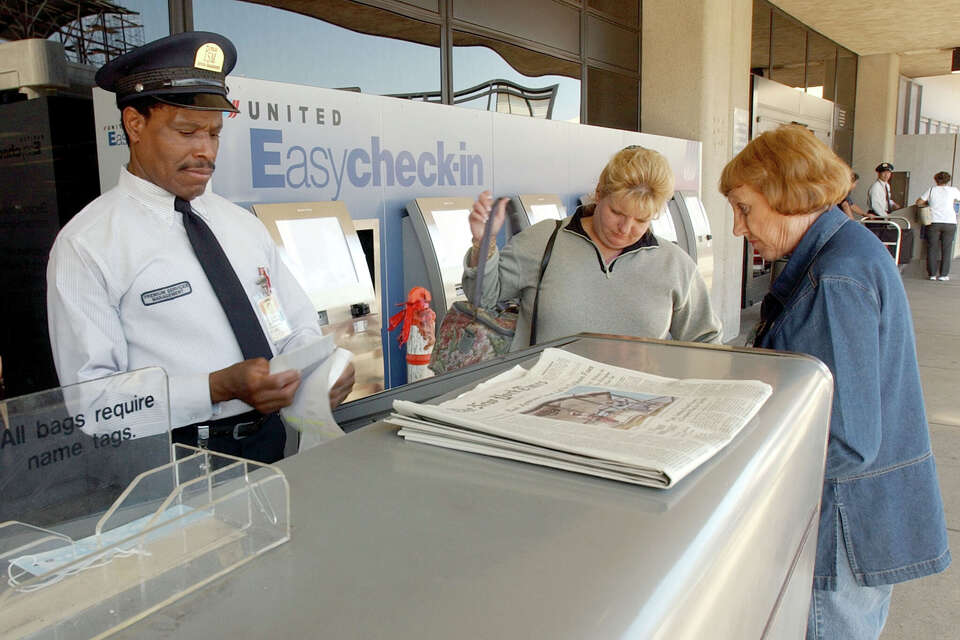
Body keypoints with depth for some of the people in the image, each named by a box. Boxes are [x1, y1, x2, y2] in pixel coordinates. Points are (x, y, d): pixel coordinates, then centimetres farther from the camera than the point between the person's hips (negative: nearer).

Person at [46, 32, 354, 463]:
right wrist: (221, 387, -21)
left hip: (274, 443, 3)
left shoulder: (244, 225, 13)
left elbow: (299, 327, 15)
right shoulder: (86, 245, -5)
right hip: (175, 459, -2)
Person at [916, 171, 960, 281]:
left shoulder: (931, 190, 4)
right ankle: (943, 274, 5)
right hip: (949, 222, 0)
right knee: (946, 249, 5)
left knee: (932, 248, 6)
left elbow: (918, 202, 6)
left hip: (933, 222, 0)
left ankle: (932, 274, 5)